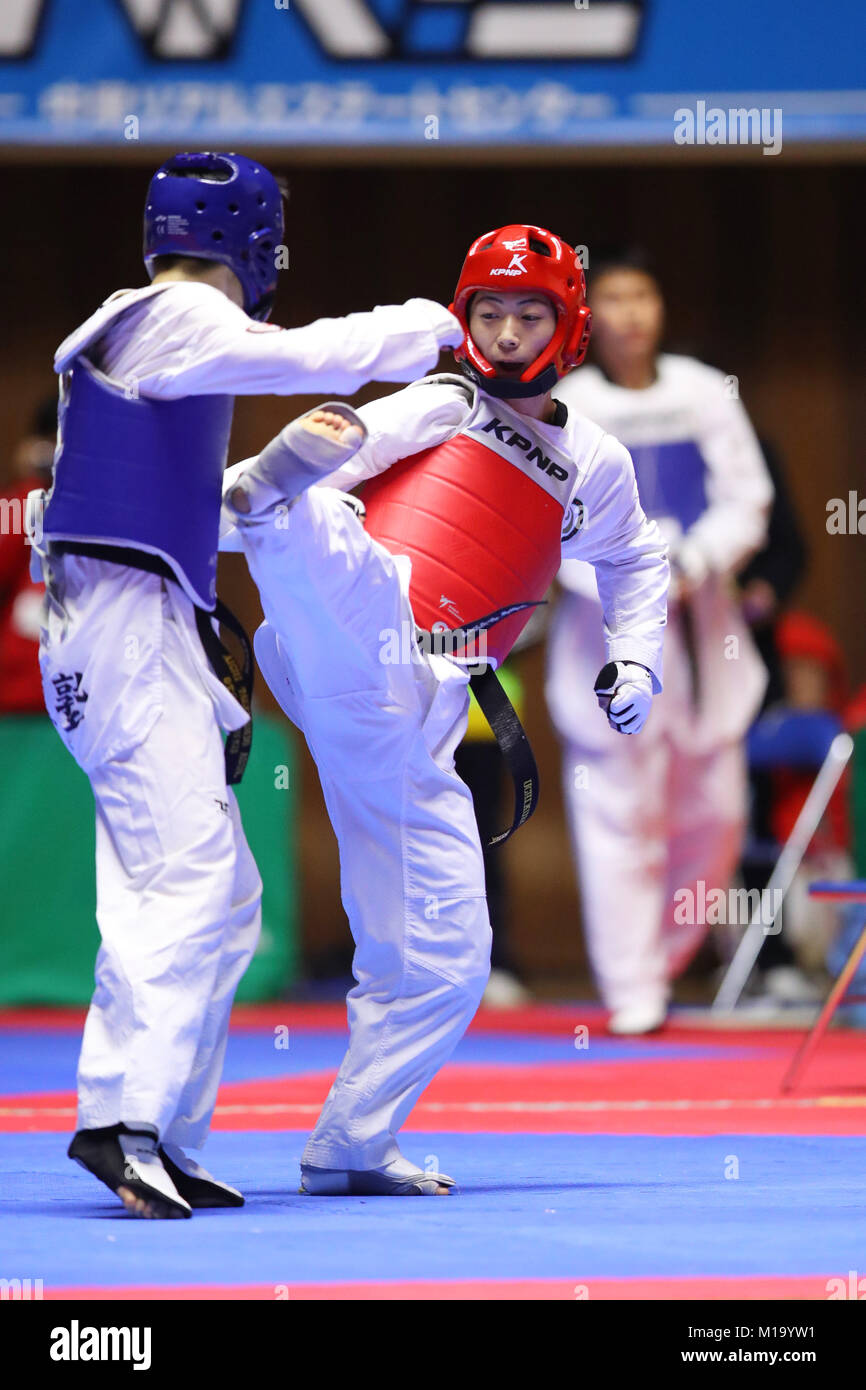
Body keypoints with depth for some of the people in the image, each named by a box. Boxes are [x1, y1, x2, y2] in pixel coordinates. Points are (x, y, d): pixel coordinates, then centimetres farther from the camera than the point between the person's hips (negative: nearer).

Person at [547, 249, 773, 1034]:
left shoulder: (706, 395, 4)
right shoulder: (564, 408, -2)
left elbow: (746, 500, 3)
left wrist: (692, 567, -15)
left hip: (700, 617, 3)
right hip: (606, 626, -3)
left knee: (713, 810, 4)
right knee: (619, 810, -7)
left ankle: (662, 955, 24)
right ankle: (631, 987, -2)